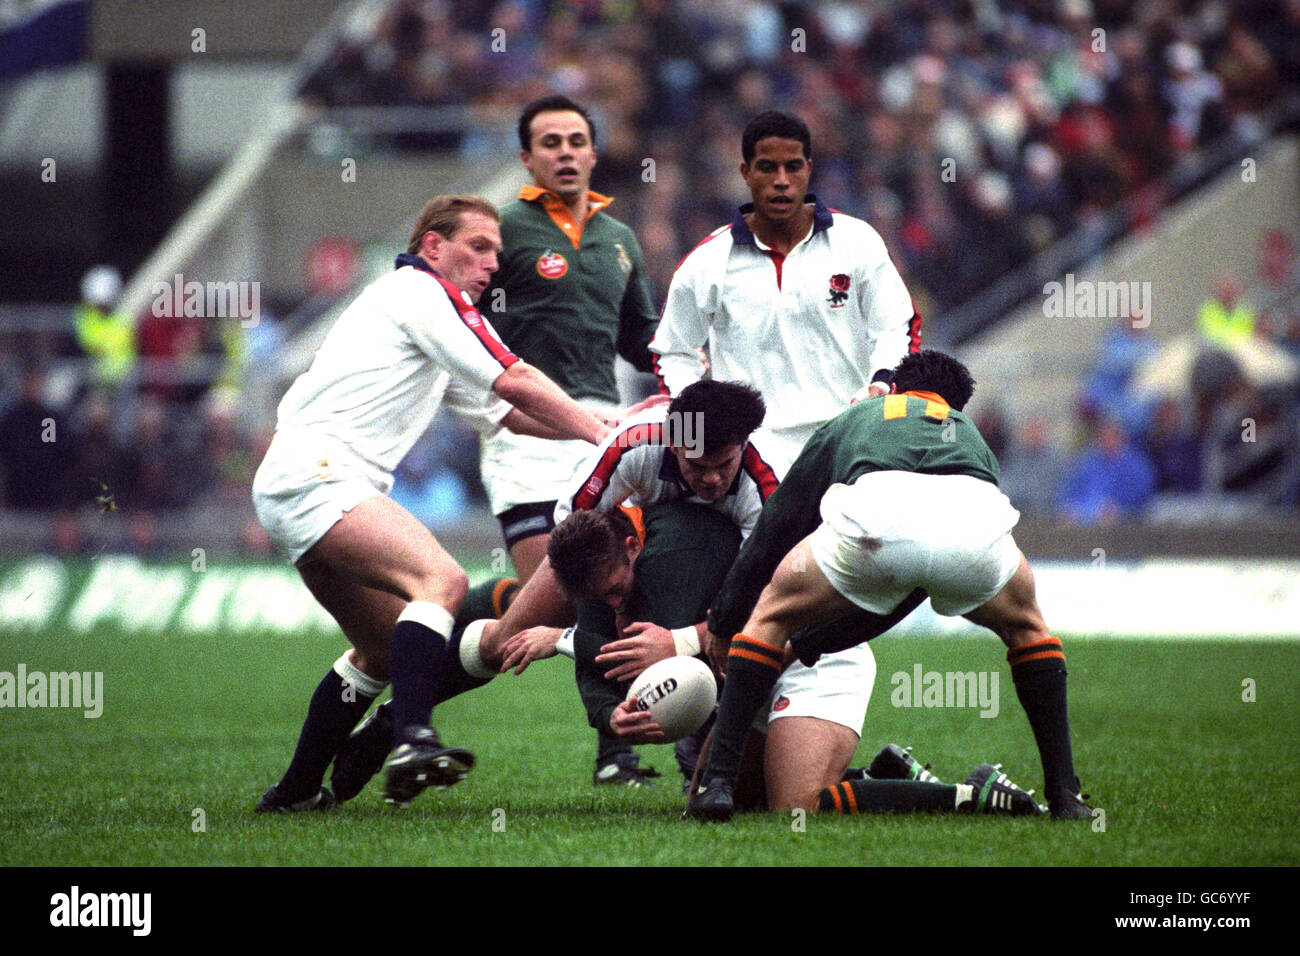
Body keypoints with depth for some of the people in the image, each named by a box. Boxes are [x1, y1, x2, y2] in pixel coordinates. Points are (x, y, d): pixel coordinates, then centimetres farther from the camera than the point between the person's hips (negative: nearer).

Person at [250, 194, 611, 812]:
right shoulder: (422, 292, -3)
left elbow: (504, 408, 30)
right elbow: (513, 382, -8)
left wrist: (604, 426, 21)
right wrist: (599, 433, 0)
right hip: (318, 476, -11)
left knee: (384, 649, 20)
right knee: (441, 580, -28)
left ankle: (297, 790, 24)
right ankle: (413, 740, -43)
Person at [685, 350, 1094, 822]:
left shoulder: (848, 423, 42)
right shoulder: (971, 437, 46)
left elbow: (772, 532, 41)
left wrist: (722, 626, 54)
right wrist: (809, 645, 58)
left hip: (874, 518, -2)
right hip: (975, 527, 2)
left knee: (771, 616, 25)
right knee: (1025, 627, 34)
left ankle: (718, 782, 13)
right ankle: (1064, 795, 27)